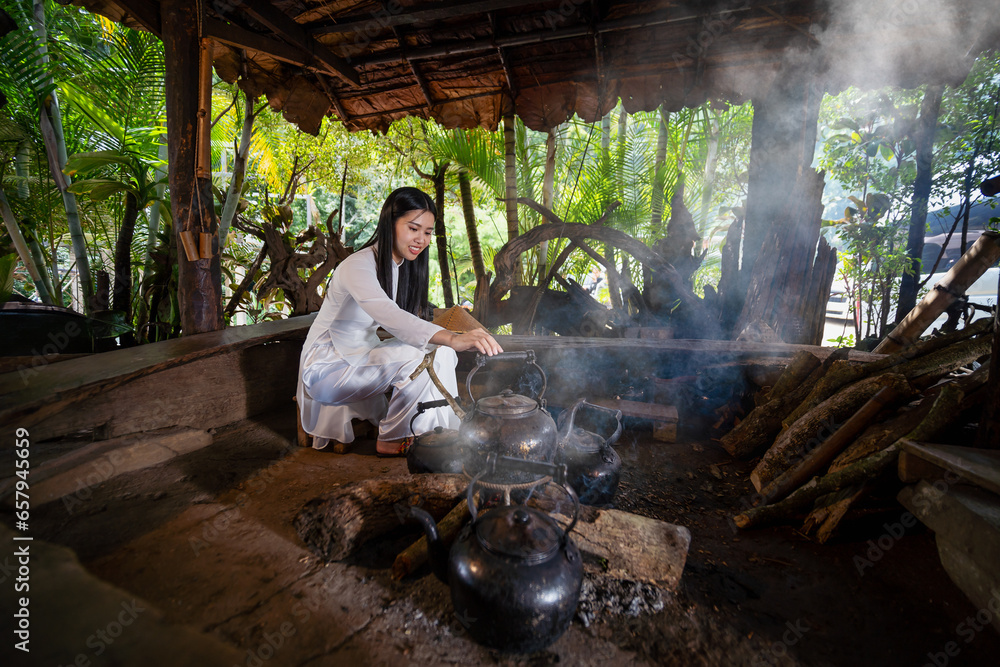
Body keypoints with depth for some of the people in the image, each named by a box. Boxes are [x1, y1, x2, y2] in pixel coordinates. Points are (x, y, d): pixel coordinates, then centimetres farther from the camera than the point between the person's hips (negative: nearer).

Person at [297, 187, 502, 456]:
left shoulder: (405, 267, 3)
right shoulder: (358, 266, -24)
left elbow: (406, 324, 5)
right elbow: (390, 316, -43)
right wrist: (453, 338, -57)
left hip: (364, 357, 8)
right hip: (327, 366, -7)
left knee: (441, 352, -11)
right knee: (421, 356, -27)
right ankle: (391, 440, -10)